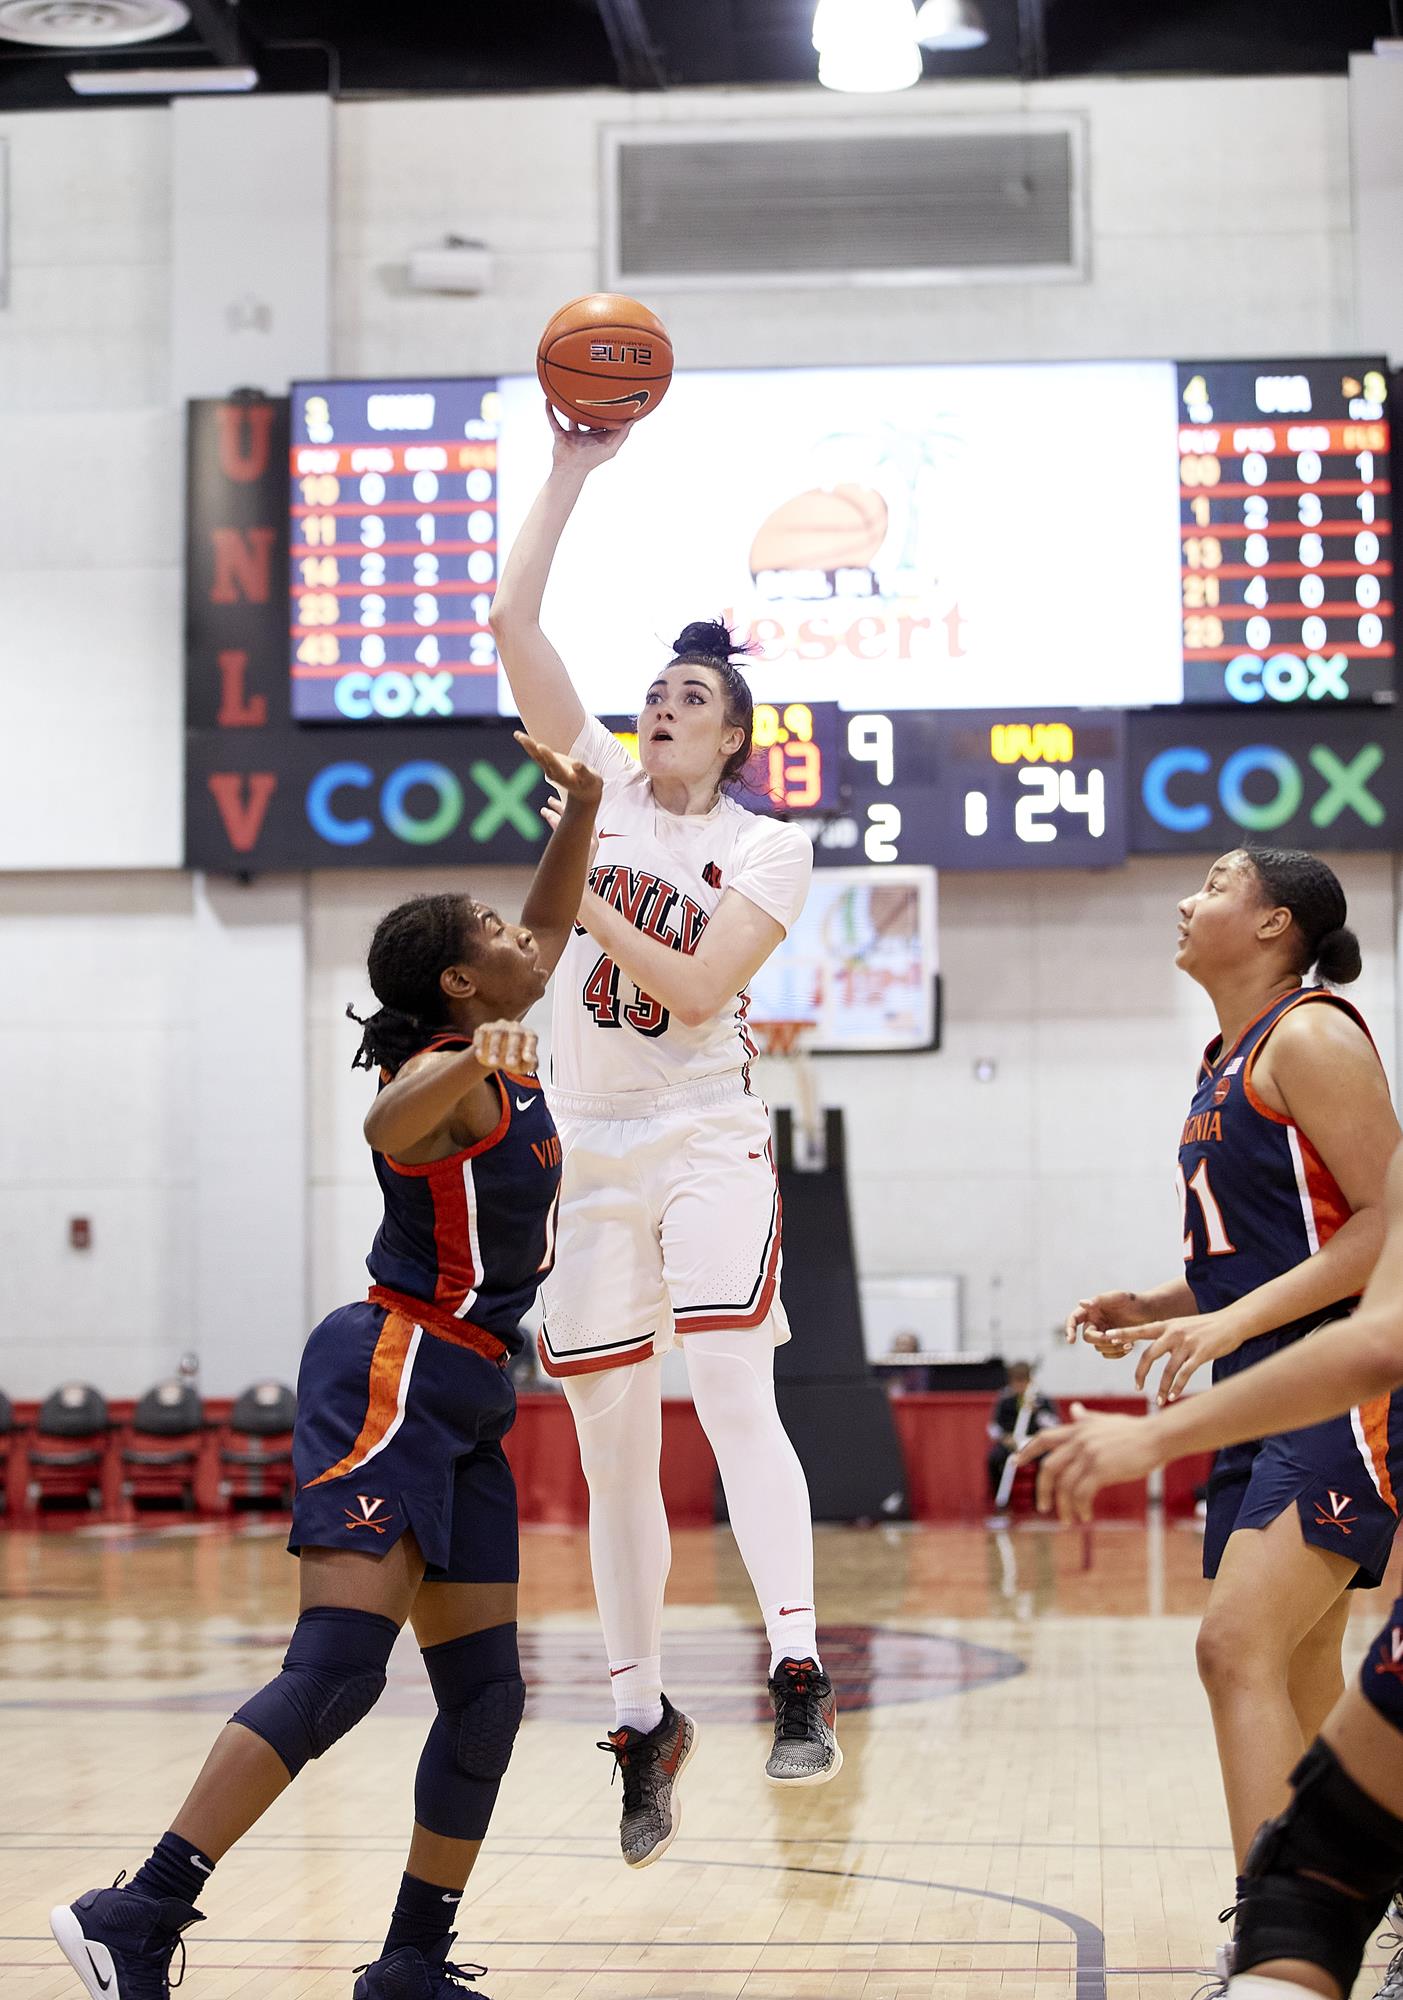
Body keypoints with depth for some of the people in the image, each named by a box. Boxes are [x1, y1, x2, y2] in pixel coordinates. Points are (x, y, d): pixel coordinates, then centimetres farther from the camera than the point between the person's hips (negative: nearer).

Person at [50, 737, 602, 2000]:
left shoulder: (500, 1052, 15)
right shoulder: (444, 1071, -12)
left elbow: (554, 930, 30)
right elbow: (389, 1125, -36)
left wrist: (582, 806, 20)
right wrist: (472, 1061, -54)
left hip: (462, 1398, 10)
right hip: (392, 1375, -10)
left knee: (486, 1696, 7)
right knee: (337, 1669, -20)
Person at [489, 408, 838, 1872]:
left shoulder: (767, 847, 1)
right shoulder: (602, 783, 9)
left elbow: (696, 990, -13)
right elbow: (513, 623, 2)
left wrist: (583, 896, -16)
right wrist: (570, 473, 1)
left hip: (703, 1138, -3)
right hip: (586, 1148, 3)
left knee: (731, 1387, -21)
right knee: (612, 1455, 5)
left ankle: (798, 1675, -26)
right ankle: (641, 1715, 13)